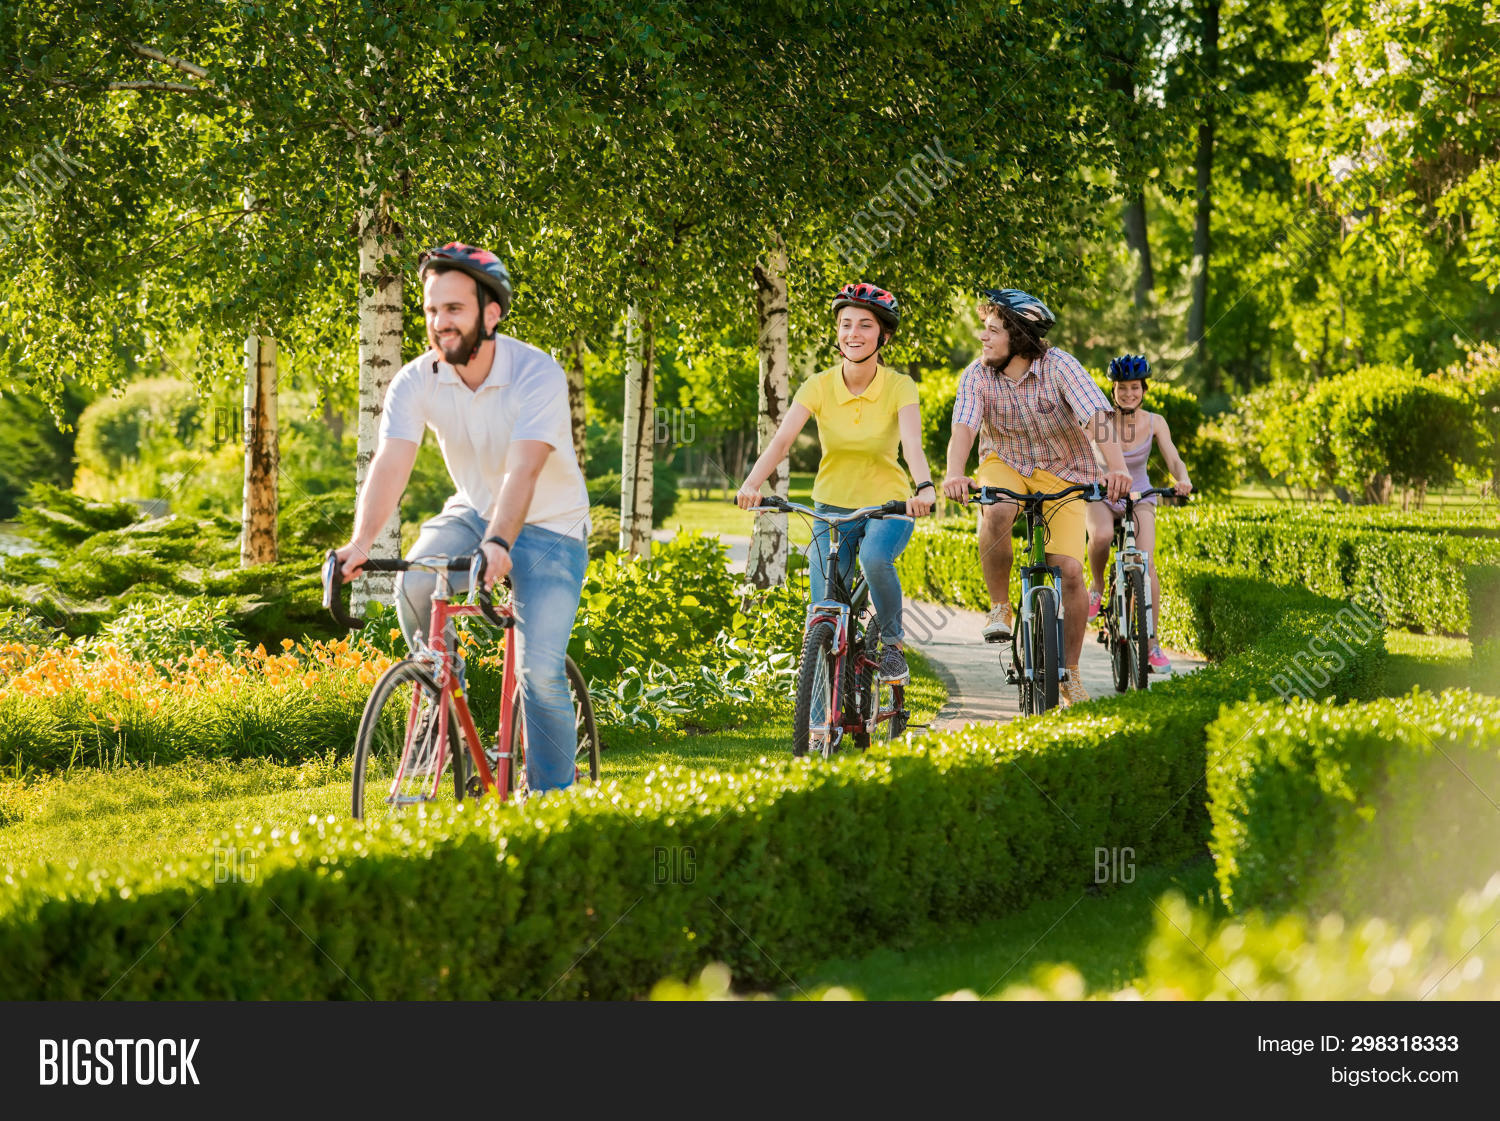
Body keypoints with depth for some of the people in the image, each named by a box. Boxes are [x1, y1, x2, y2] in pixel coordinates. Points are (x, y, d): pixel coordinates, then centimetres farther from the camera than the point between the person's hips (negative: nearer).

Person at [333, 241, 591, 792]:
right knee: (413, 586, -27)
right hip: (473, 512, 4)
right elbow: (390, 464, -25)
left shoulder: (538, 375, -25)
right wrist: (362, 541, -42)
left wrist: (497, 544, -54)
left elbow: (523, 471, -37)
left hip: (548, 525, -4)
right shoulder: (416, 382, -14)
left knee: (541, 669, -17)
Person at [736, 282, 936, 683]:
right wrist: (751, 484, -40)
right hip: (833, 507, 2)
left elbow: (912, 443, -28)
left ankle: (893, 643, -9)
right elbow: (782, 439, -21)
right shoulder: (819, 386, -8)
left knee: (875, 558, -34)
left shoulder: (899, 387, -11)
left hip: (887, 506, -2)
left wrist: (924, 487, -49)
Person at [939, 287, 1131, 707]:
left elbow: (1097, 420, -33)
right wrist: (954, 474, -48)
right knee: (995, 513, -35)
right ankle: (1000, 606, -12)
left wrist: (1116, 468, -51)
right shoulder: (977, 375, -15)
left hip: (1062, 473, -1)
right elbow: (963, 428, -27)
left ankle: (1069, 675, 3)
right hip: (1005, 465, 1)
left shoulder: (1059, 367, -22)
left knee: (1069, 571, -14)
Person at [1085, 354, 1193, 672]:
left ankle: (1153, 644, -9)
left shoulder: (1154, 422, -9)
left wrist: (1182, 479, -38)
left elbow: (1173, 459, -17)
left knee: (1146, 564, -19)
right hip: (1102, 495, -1)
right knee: (1101, 536, -37)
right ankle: (1097, 586, -6)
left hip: (1139, 498, 1)